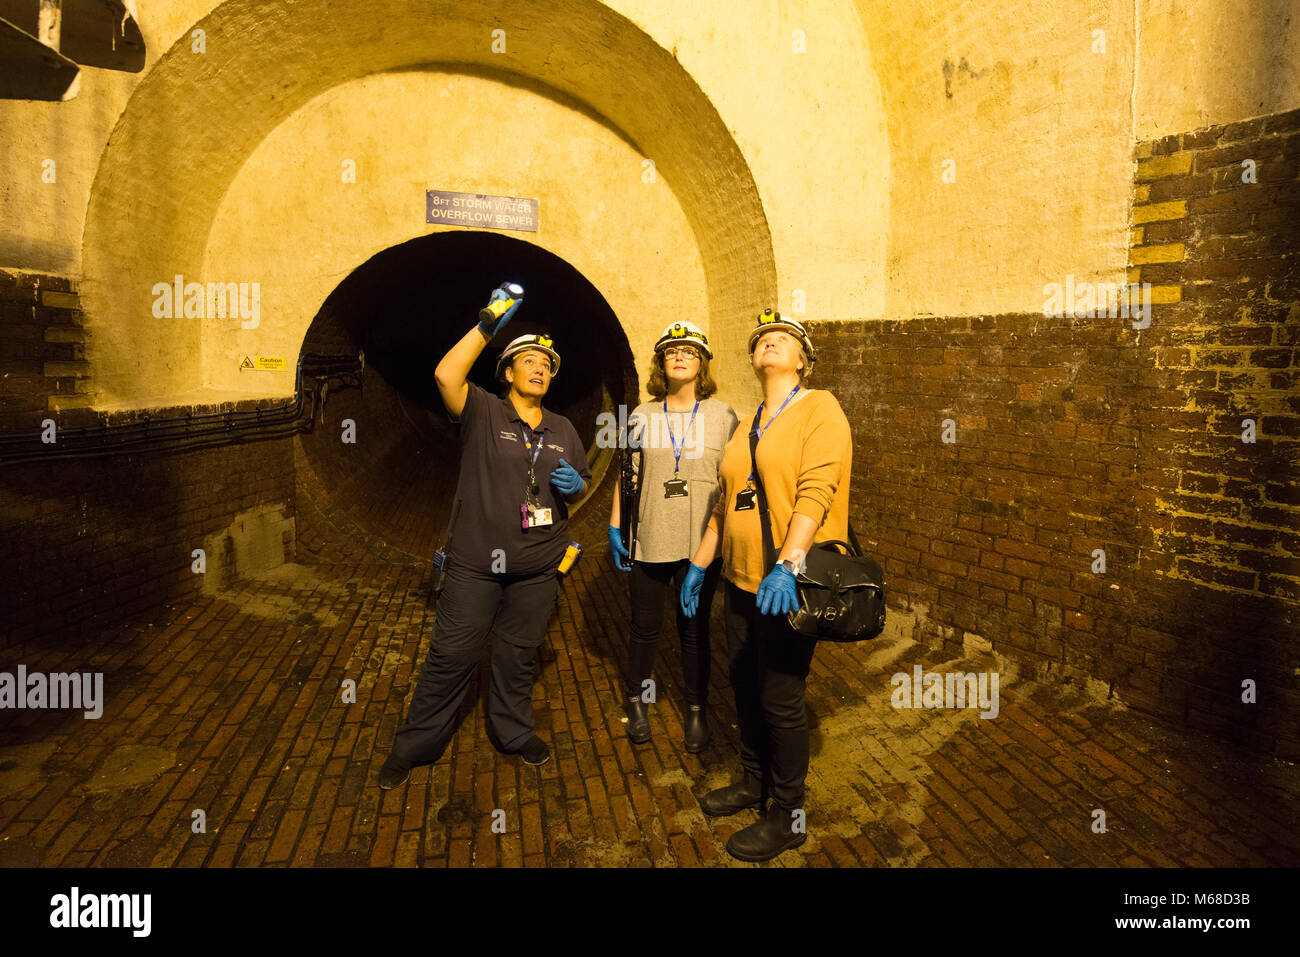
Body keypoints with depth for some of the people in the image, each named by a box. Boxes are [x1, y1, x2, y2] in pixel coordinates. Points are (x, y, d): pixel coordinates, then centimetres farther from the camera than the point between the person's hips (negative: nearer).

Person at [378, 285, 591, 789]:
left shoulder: (562, 430, 12)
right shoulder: (484, 413, -4)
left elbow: (582, 482, 20)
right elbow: (446, 375, -21)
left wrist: (575, 485, -4)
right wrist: (487, 326, -24)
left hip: (537, 568, 4)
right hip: (475, 563, -4)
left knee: (518, 655, 17)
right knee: (450, 655, 4)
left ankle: (515, 732, 37)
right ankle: (414, 745, 21)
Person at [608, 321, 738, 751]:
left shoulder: (722, 415, 2)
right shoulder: (641, 416, 5)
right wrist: (615, 526, 3)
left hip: (701, 542, -1)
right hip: (649, 540, 1)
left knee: (694, 628, 9)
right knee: (644, 626, 12)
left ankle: (697, 710, 28)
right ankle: (636, 702, 34)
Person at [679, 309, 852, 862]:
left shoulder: (819, 410, -8)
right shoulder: (747, 427, 13)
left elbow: (815, 494, -21)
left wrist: (788, 566, -31)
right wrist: (700, 563, 17)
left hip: (787, 586, -7)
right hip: (741, 581, 7)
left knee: (779, 701, 3)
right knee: (745, 689, 17)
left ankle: (787, 816, 21)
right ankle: (755, 782, 38)